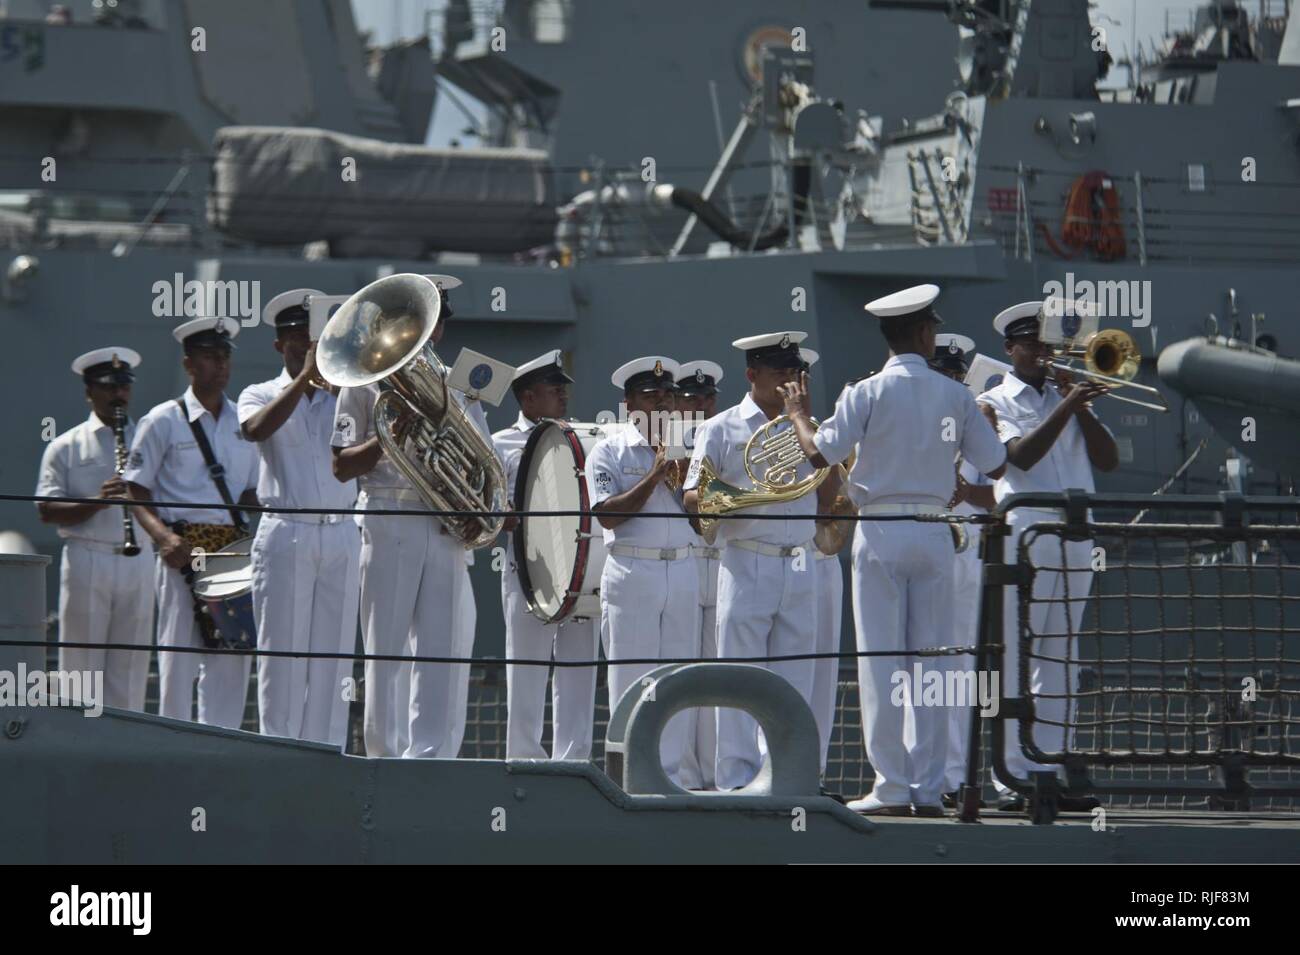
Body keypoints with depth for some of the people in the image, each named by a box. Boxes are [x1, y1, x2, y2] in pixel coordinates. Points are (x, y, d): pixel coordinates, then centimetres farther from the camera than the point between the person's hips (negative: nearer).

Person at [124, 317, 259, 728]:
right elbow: (136, 490, -1)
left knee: (233, 655, 2)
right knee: (179, 653, -6)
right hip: (185, 551, -4)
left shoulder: (244, 422, 15)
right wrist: (163, 535, -17)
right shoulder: (164, 421, 2)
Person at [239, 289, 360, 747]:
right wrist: (305, 378, -15)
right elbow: (256, 429, -15)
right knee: (283, 653, -4)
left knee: (333, 653, 2)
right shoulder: (261, 395, 8)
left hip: (340, 535, 3)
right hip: (286, 534, -3)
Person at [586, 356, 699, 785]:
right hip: (632, 571, -4)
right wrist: (654, 478, -17)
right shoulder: (609, 451, 1)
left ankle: (670, 774, 8)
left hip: (682, 569, 4)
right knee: (632, 680, -4)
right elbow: (607, 515, -11)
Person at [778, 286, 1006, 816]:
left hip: (881, 533, -3)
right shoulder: (955, 395, 3)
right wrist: (983, 421, 27)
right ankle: (929, 787, 5)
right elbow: (995, 464, 7)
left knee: (881, 664, -1)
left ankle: (892, 787, -4)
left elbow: (819, 453, -10)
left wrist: (798, 413, 10)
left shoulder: (869, 393, -6)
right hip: (934, 532, 3)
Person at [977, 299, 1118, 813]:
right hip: (1021, 537, -5)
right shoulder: (996, 403, 4)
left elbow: (1109, 459, 9)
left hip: (1073, 540, 5)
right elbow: (1020, 455, -13)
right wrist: (1066, 406, -17)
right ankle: (1012, 777, -8)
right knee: (1015, 661, -7)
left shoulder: (1068, 400, 19)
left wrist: (1081, 406, -2)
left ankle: (1045, 773, 6)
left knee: (1057, 663, 5)